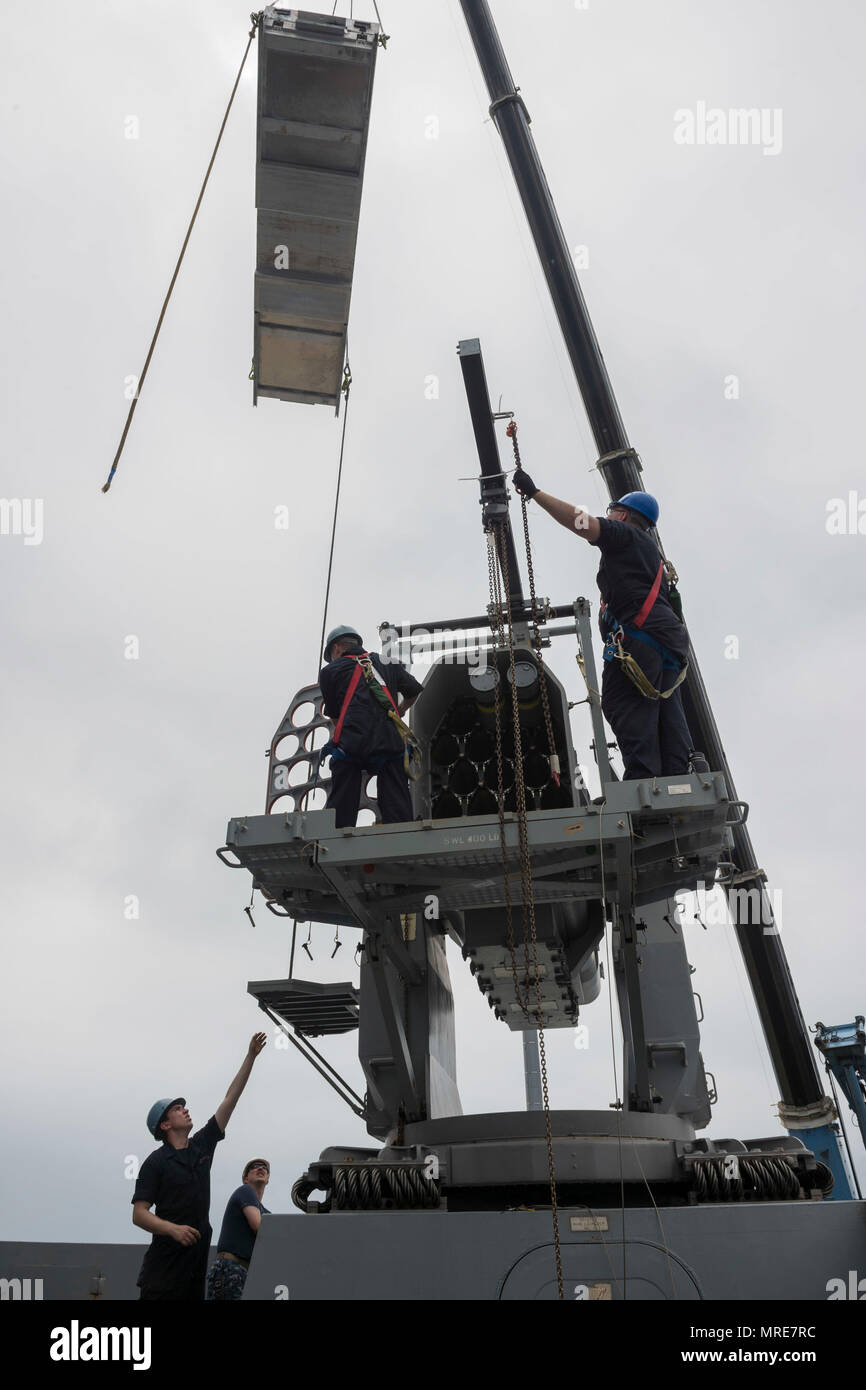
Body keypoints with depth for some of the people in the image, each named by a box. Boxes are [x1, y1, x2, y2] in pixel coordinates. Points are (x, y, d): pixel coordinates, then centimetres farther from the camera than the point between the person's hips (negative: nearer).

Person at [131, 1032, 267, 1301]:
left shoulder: (201, 1145, 10)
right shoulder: (156, 1162, -5)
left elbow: (230, 1100, 9)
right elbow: (139, 1214, -9)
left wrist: (251, 1056, 6)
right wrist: (173, 1229, -26)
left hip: (198, 1255, 5)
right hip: (166, 1257, -5)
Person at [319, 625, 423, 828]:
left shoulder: (330, 670, 17)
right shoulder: (388, 663, 25)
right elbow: (414, 691, 30)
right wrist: (400, 710, 50)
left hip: (350, 743, -2)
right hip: (391, 741, 2)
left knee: (340, 812, 1)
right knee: (398, 814, 0)